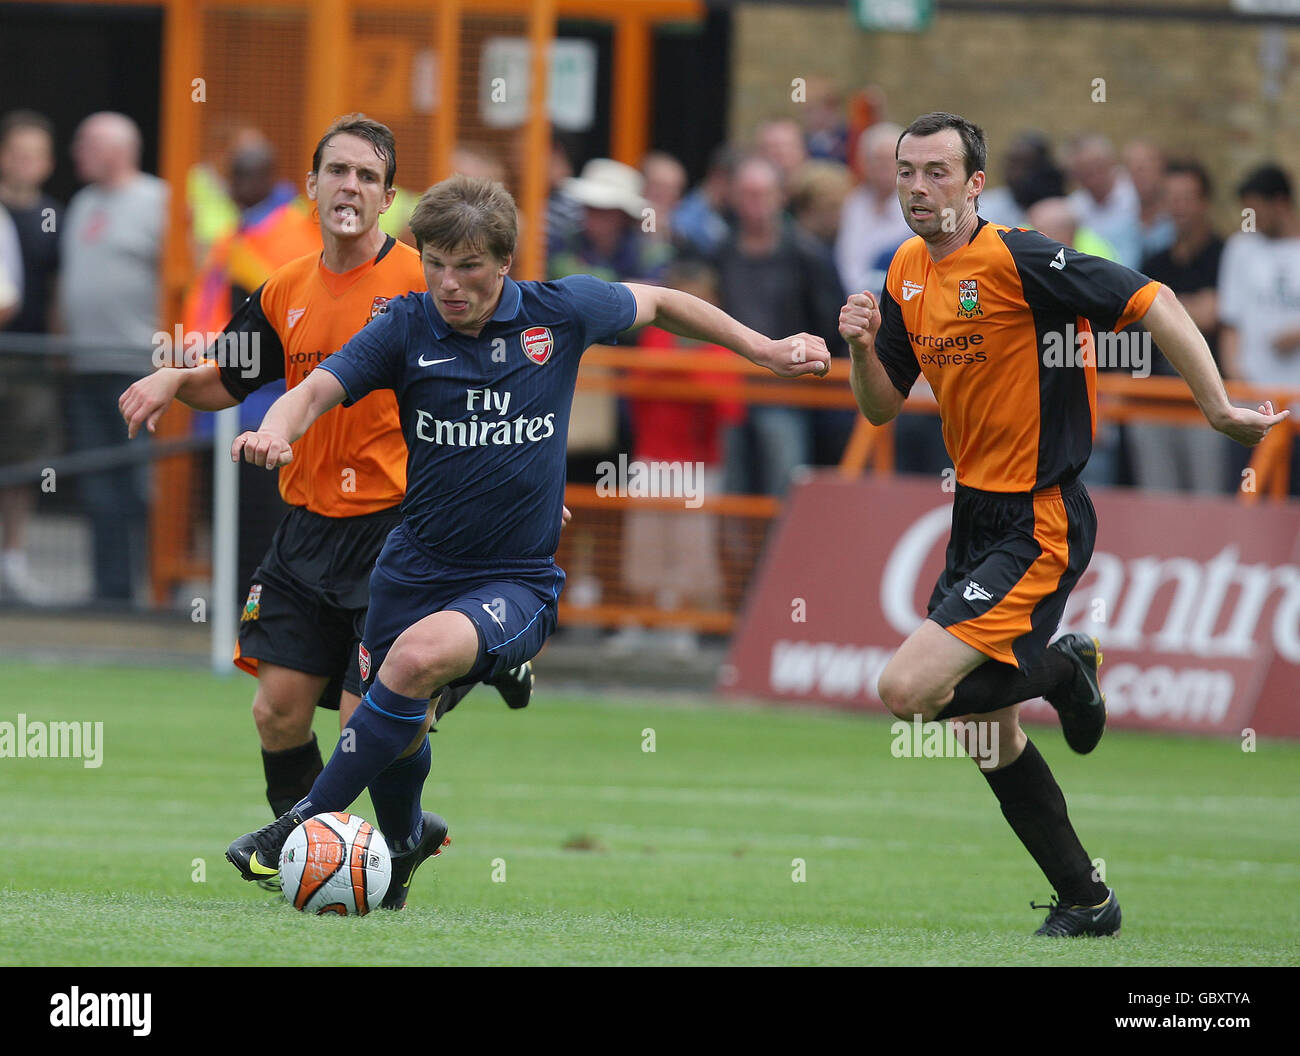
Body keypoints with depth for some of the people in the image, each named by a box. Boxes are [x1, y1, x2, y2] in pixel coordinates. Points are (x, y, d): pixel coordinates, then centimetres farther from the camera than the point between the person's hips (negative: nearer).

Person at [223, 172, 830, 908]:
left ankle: (308, 824, -23)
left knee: (422, 654, -32)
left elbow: (655, 304, 14)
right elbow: (321, 388, -16)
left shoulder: (559, 312, -5)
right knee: (399, 739, 11)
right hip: (418, 565, 3)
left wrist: (767, 352, 17)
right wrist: (277, 431, -40)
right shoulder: (407, 328, -5)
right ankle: (404, 838, 47)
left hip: (517, 583, -3)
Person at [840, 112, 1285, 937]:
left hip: (1037, 528, -9)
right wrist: (862, 347, -7)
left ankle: (1059, 670, 5)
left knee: (908, 691, -20)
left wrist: (1219, 408, -25)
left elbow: (1152, 303, -20)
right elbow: (883, 407, 13)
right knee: (988, 733, 14)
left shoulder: (1018, 260, -17)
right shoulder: (908, 273, 8)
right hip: (976, 519, 9)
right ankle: (1086, 901, 27)